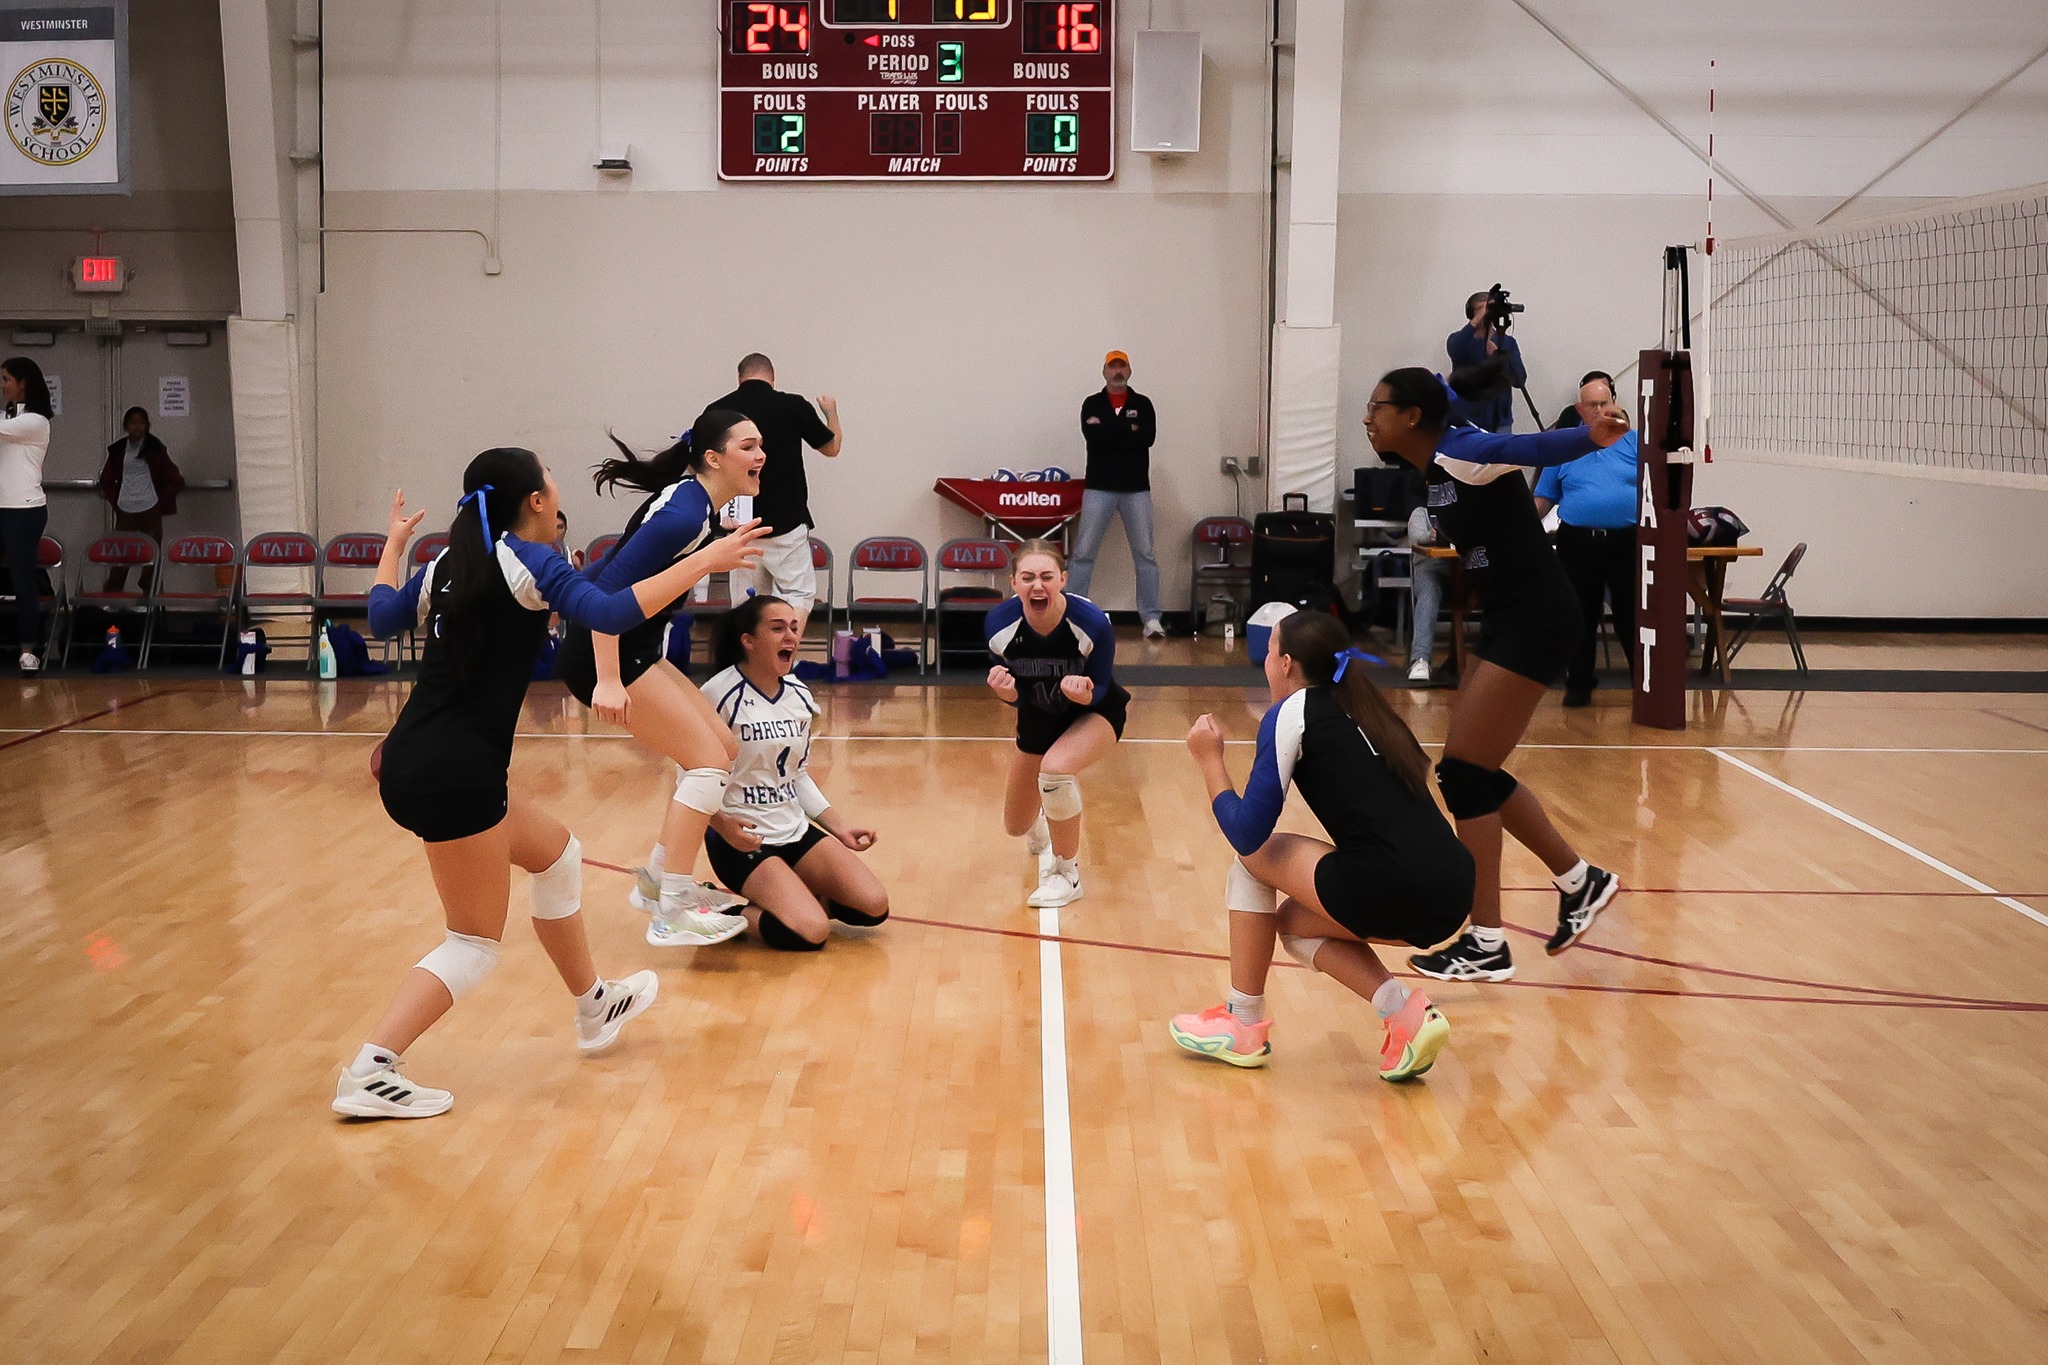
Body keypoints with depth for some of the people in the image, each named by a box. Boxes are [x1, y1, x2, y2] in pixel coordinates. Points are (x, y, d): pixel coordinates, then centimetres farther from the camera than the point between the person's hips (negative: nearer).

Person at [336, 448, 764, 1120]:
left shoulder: (450, 561, 13)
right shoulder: (526, 560, -9)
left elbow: (382, 616, 26)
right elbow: (612, 613, -21)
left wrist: (394, 542, 40)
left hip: (411, 763, 9)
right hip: (454, 773, -9)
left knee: (556, 851, 25)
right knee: (476, 941, 1)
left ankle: (595, 1006, 38)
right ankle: (368, 1072, -7)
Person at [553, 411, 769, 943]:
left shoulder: (704, 508, 9)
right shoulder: (684, 512, -21)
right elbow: (609, 589, -27)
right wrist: (607, 681, -29)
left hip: (636, 650, 10)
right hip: (603, 654, -10)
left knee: (723, 748, 11)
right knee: (709, 760, -10)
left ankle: (656, 878, 19)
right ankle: (672, 912, -5)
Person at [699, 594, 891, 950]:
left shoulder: (800, 697, 6)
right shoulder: (720, 694, -16)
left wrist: (839, 826, 10)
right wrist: (722, 825, -29)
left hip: (796, 831, 7)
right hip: (741, 840, -7)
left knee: (874, 906, -7)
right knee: (811, 932, -23)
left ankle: (793, 900, 11)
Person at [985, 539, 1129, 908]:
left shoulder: (1092, 622, -34)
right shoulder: (1000, 624, -27)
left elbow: (1100, 691, -21)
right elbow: (1017, 697, -14)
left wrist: (1084, 693, -44)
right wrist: (1006, 691, -38)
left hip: (1094, 712, -4)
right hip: (1037, 718, 4)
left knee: (1055, 768, -37)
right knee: (1015, 827, 15)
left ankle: (1068, 874, -14)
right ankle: (1039, 832, 58)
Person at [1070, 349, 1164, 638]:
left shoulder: (1142, 404, 7)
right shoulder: (1092, 404, 5)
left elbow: (1148, 437, -11)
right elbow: (1092, 435, -14)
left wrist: (1109, 430, -12)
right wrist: (1128, 428, -11)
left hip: (1136, 490, 1)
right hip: (1099, 489, -1)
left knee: (1145, 554, 1)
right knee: (1083, 553, -1)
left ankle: (1151, 619, 5)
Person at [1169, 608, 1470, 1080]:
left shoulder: (1293, 712, 1)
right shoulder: (1363, 709, 22)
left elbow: (1247, 833, 0)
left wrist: (1210, 760, 13)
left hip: (1391, 892, -7)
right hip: (1452, 896, 7)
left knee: (1254, 858, 16)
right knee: (1295, 923, 28)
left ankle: (1243, 1026, 21)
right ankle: (1405, 1014, 10)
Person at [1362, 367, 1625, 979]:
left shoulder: (1461, 453, -18)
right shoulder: (1437, 466, 7)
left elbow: (1529, 448, -37)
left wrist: (1589, 437, -53)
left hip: (1536, 619, -10)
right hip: (1508, 619, 10)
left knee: (1463, 771, -9)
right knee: (1472, 773, 12)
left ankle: (1486, 945, -2)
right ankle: (1581, 881, 26)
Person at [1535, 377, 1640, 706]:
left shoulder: (1634, 443, 9)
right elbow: (1543, 500, 9)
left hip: (1627, 541, -1)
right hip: (1578, 542, 1)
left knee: (1632, 617, 0)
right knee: (1579, 618, 6)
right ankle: (1579, 684, 15)